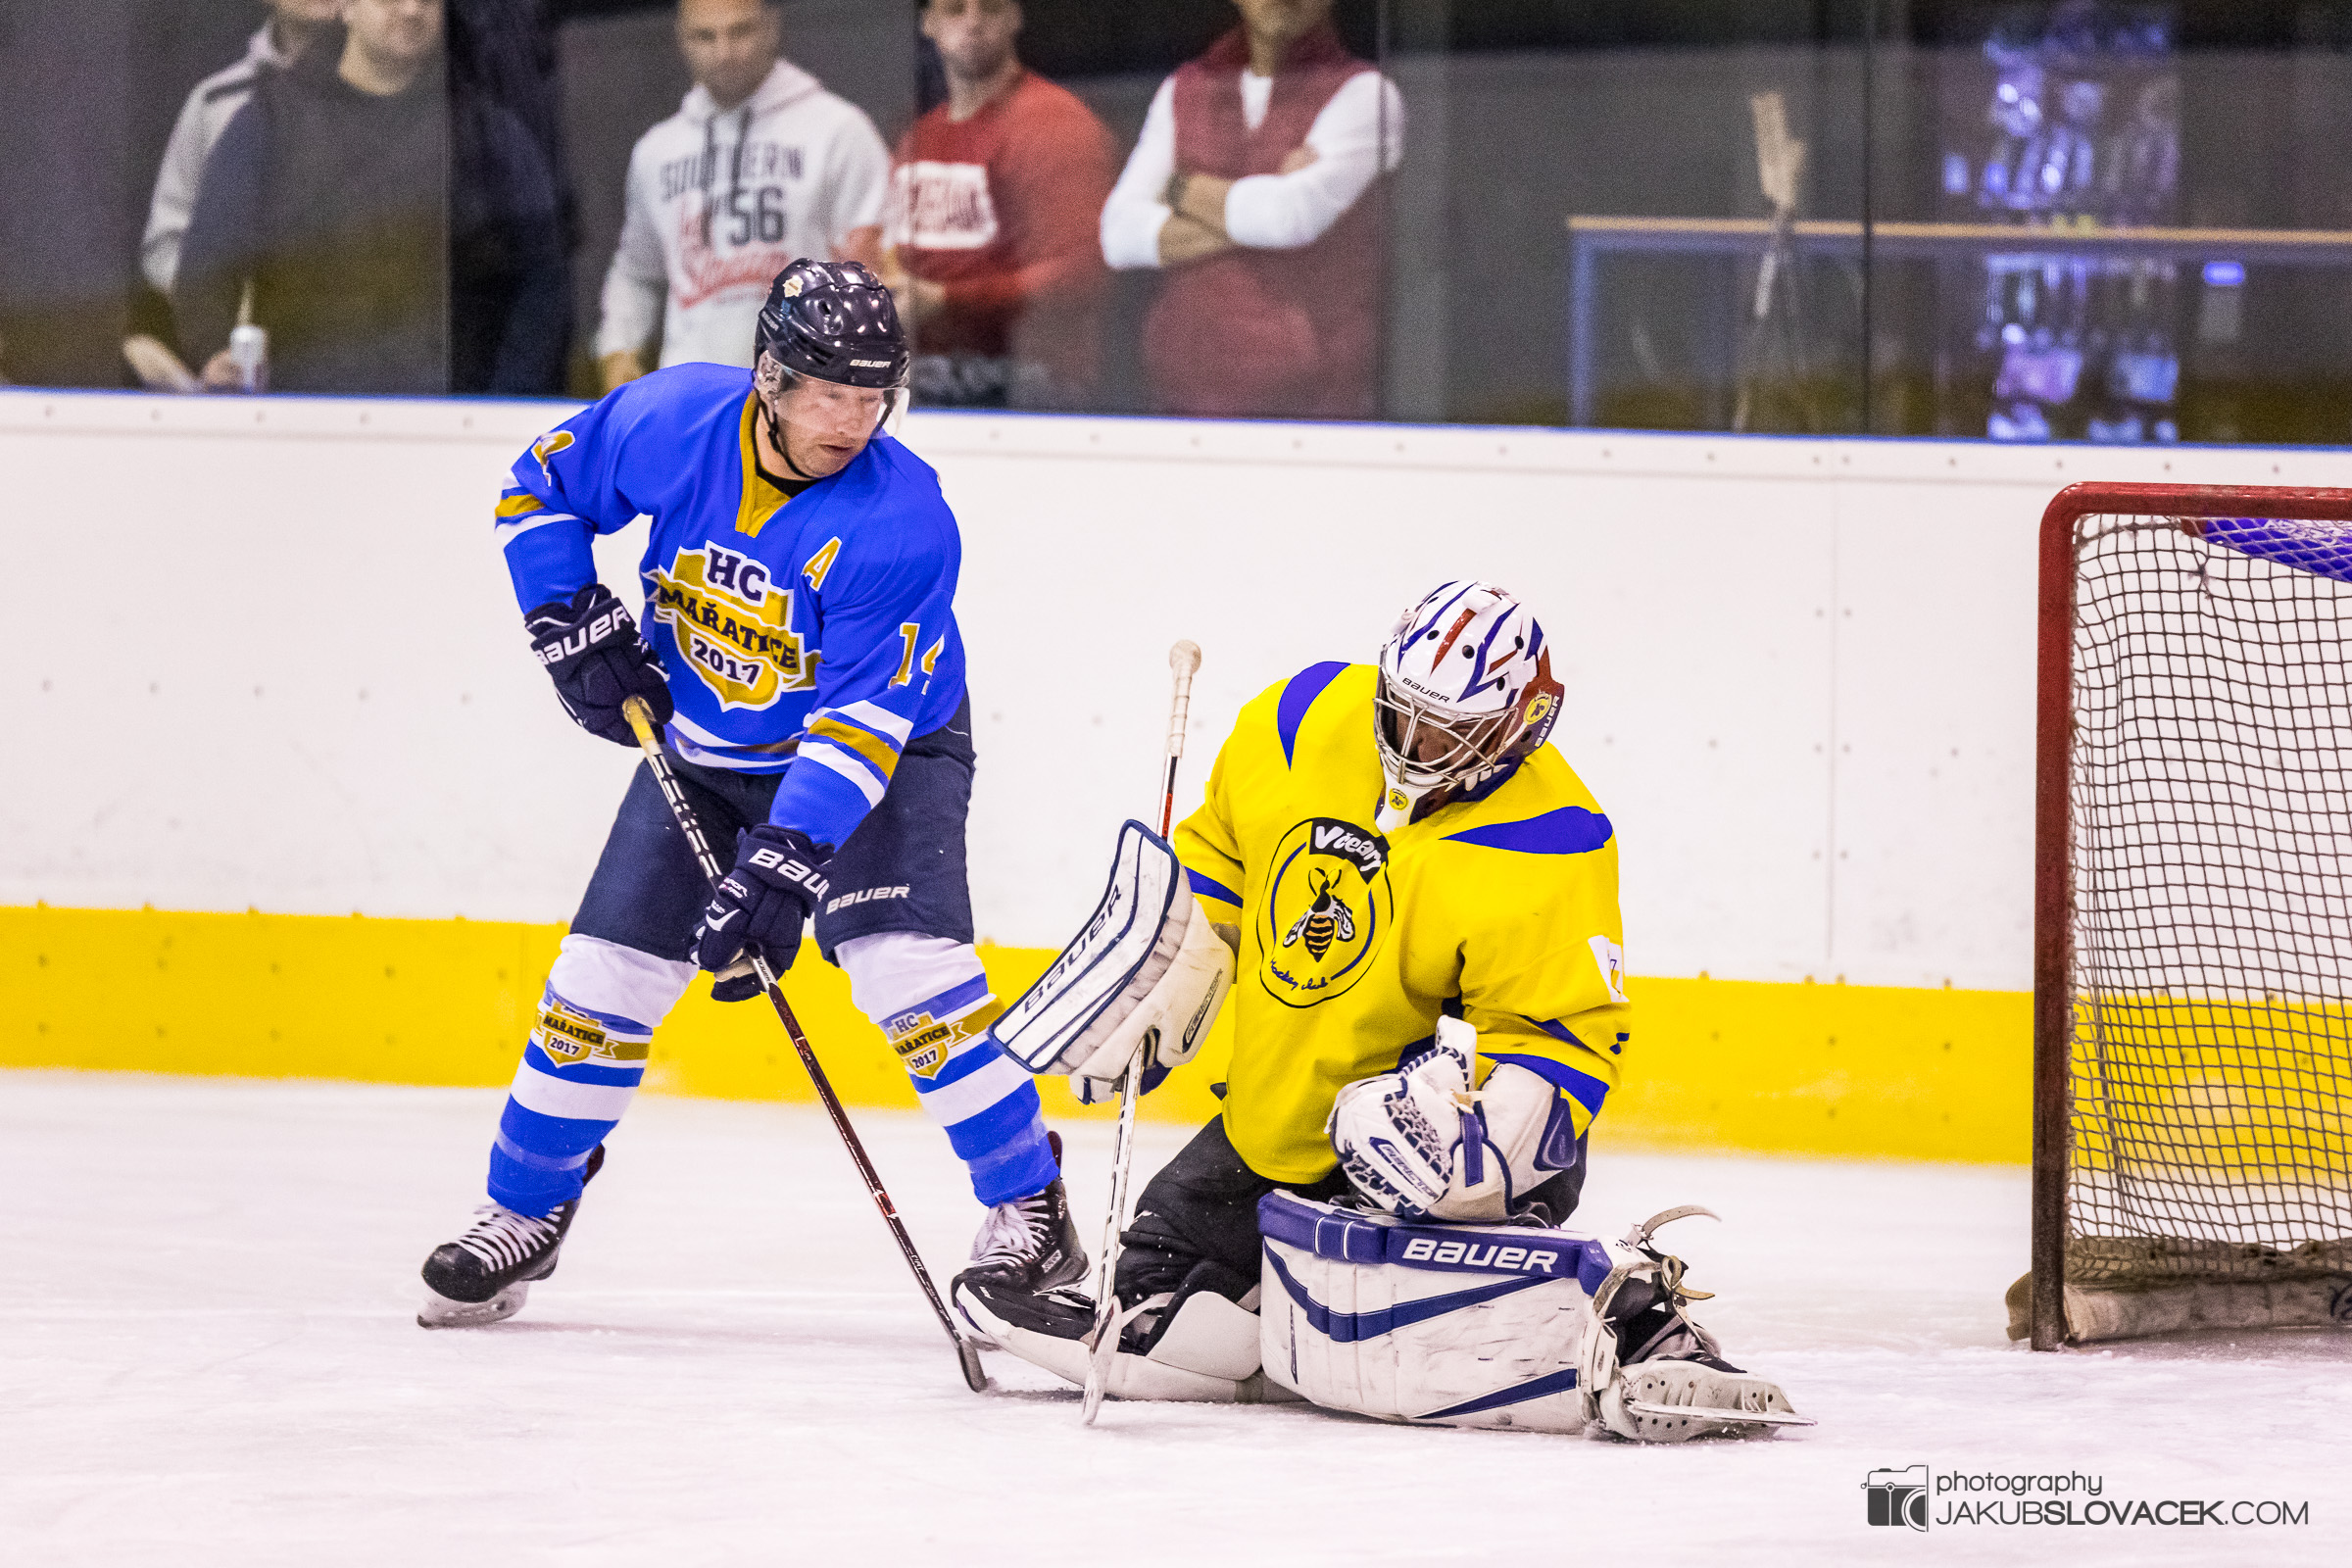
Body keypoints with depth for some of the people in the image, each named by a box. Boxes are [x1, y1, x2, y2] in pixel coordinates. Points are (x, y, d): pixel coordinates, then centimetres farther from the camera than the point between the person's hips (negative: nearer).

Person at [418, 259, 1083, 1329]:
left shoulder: (903, 520, -30)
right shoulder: (669, 422, -19)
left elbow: (861, 722, -33)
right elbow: (543, 489, 1)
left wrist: (783, 867, -40)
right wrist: (573, 627, -10)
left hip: (887, 752, -4)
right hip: (700, 748, 4)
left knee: (906, 962, -23)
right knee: (602, 978, 0)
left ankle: (1030, 1219, -13)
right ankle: (526, 1211, 19)